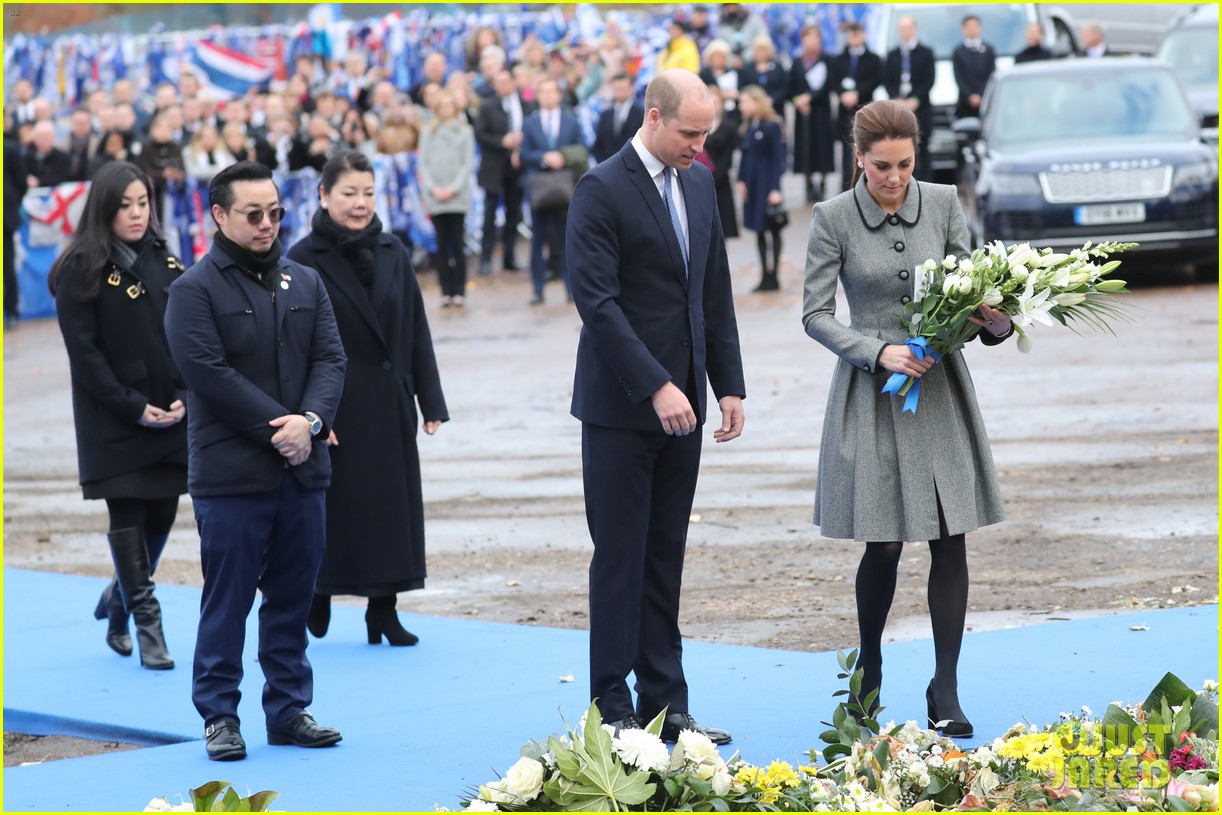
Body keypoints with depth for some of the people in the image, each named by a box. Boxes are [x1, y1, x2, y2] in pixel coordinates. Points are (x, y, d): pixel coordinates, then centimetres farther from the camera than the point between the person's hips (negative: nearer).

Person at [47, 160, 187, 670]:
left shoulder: (164, 263, 10)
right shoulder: (82, 270, -5)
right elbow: (83, 350, -10)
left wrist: (184, 396, -5)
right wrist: (133, 407, -14)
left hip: (171, 415, 5)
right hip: (113, 420, -5)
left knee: (162, 513, 6)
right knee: (128, 515, -4)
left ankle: (118, 599, 29)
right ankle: (146, 622, 0)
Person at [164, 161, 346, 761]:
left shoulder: (304, 283, 13)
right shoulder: (195, 290, -5)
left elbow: (330, 358, 7)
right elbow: (208, 373, -13)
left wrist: (310, 420, -12)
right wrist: (279, 427, -16)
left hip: (302, 468, 5)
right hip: (230, 473, -5)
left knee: (294, 597, 10)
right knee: (227, 600, -1)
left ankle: (289, 709, 18)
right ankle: (219, 716, 6)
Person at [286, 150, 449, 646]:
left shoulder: (392, 253, 6)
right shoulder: (304, 261, -7)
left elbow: (417, 331, 8)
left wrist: (430, 401, 4)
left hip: (389, 404, 4)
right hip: (336, 409, -4)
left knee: (392, 505, 5)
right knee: (337, 507, 2)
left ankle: (383, 610, 12)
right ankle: (316, 598, 21)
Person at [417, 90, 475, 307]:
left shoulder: (464, 131, 6)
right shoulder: (427, 131, 9)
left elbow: (467, 163, 3)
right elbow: (423, 163, 7)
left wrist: (454, 188, -8)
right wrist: (433, 188, -6)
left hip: (458, 196, -1)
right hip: (435, 197, 1)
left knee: (457, 243, -3)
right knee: (442, 244, 1)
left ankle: (459, 290, -1)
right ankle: (446, 291, 3)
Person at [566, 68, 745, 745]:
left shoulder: (699, 184, 11)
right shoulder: (602, 191, -12)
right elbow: (597, 300, -18)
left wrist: (729, 384, 10)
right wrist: (655, 386, -22)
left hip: (679, 402, 6)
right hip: (621, 408, -6)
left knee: (665, 558, 9)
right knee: (620, 559, -2)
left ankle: (665, 703, 12)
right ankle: (613, 709, 4)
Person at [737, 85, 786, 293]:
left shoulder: (772, 126, -13)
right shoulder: (748, 126, 7)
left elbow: (778, 159, -14)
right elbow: (745, 155, 11)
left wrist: (775, 189, -17)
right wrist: (741, 181, 5)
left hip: (767, 183, -7)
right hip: (752, 183, 7)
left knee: (773, 229, 2)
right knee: (759, 230, 9)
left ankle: (773, 276, 8)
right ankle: (765, 276, 15)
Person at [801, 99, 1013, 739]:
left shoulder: (943, 204, 2)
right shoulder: (833, 219, -5)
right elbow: (815, 314, -5)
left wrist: (993, 319, -15)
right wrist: (878, 351, -18)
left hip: (939, 383, 2)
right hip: (872, 391, -2)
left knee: (950, 538, -4)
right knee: (884, 544, 0)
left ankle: (945, 691, 2)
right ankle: (869, 673, 25)